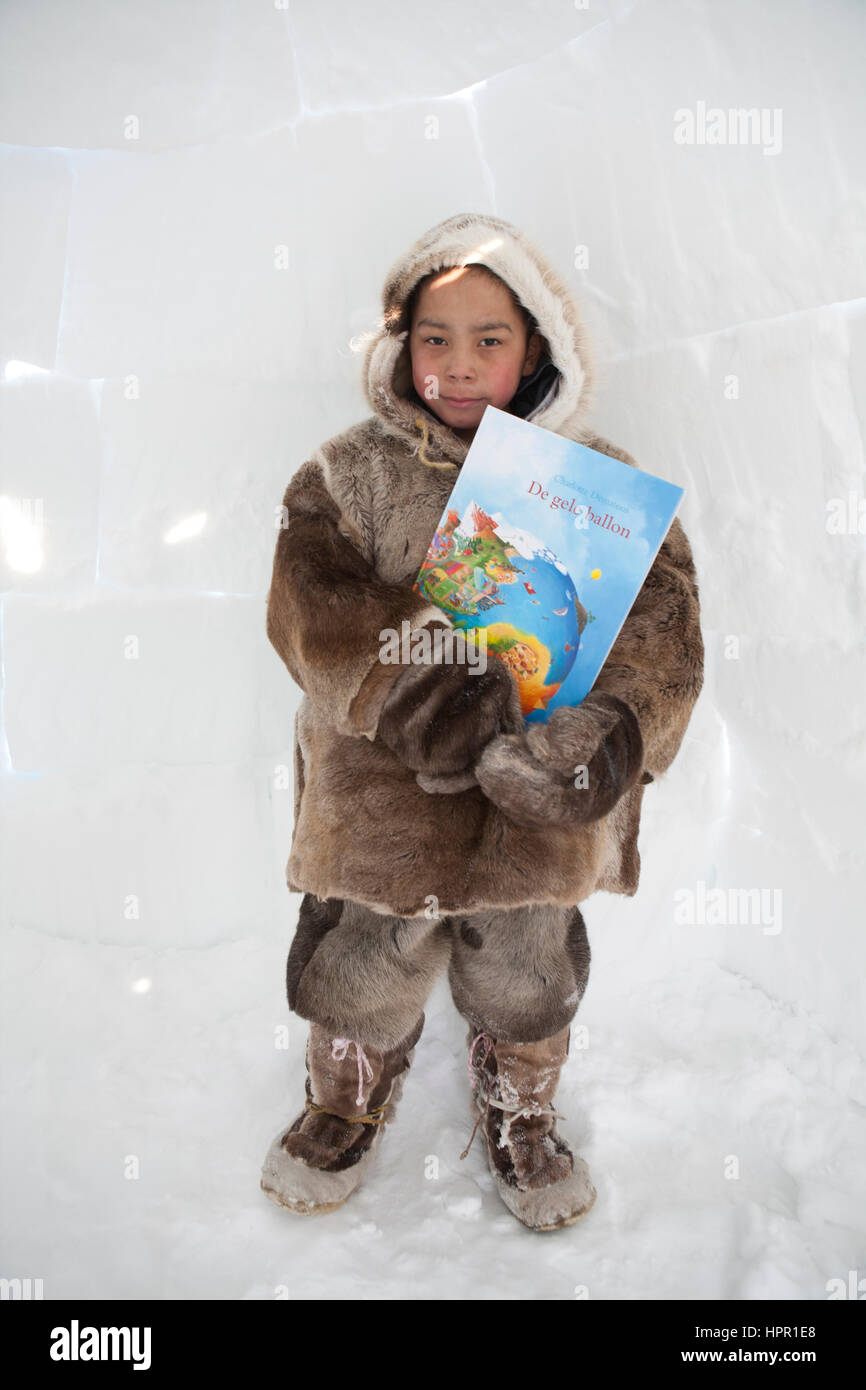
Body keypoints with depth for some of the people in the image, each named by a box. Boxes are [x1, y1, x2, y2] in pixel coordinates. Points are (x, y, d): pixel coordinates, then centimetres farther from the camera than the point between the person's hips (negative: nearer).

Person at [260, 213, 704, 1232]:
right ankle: (346, 1110, 52)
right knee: (361, 971, 17)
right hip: (380, 787, 0)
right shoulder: (349, 473, -4)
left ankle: (520, 1121, 53)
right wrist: (410, 695, -31)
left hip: (534, 802, 1)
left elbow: (659, 622, -11)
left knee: (525, 980, 20)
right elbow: (314, 610, -14)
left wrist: (611, 726, -31)